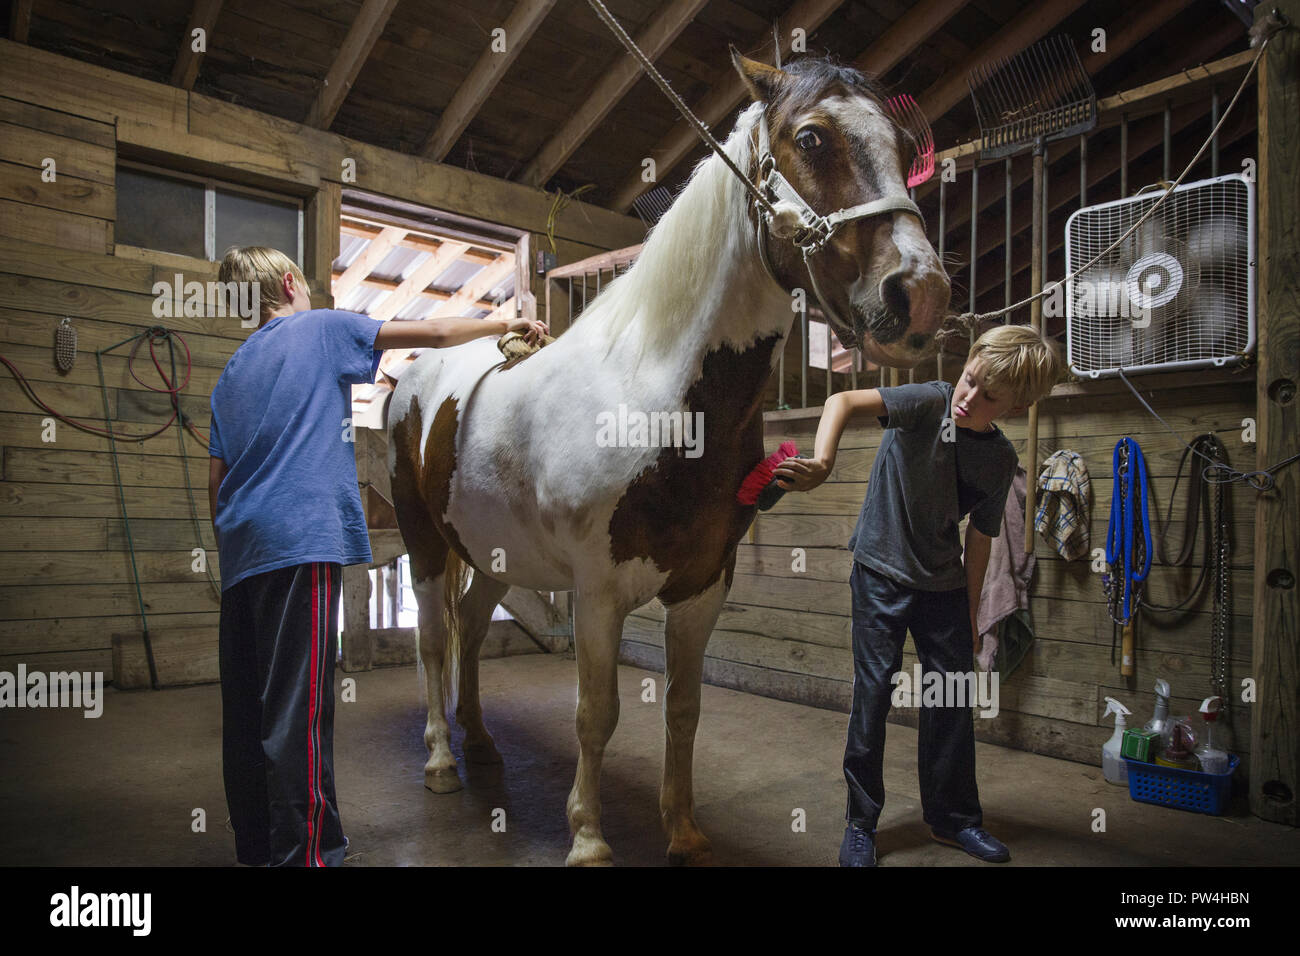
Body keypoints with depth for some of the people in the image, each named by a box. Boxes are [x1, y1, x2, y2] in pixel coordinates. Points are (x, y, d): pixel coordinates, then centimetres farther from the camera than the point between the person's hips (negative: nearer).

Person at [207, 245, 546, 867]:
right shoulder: (322, 327, 4)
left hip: (242, 548, 8)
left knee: (246, 710, 10)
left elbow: (216, 480, 19)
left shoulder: (232, 372, 22)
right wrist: (505, 323, 16)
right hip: (301, 539, -8)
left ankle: (255, 847, 21)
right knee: (298, 710, -8)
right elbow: (434, 333, 3)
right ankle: (304, 853, -4)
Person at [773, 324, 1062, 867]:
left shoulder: (1001, 461, -4)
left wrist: (970, 614, 10)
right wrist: (821, 464, -49)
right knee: (874, 690, -4)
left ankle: (952, 816, 30)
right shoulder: (929, 402, -17)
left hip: (944, 584, 4)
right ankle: (860, 822, 13)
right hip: (882, 572, -4)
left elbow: (980, 536, 6)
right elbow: (844, 402, -31)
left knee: (953, 695, 9)